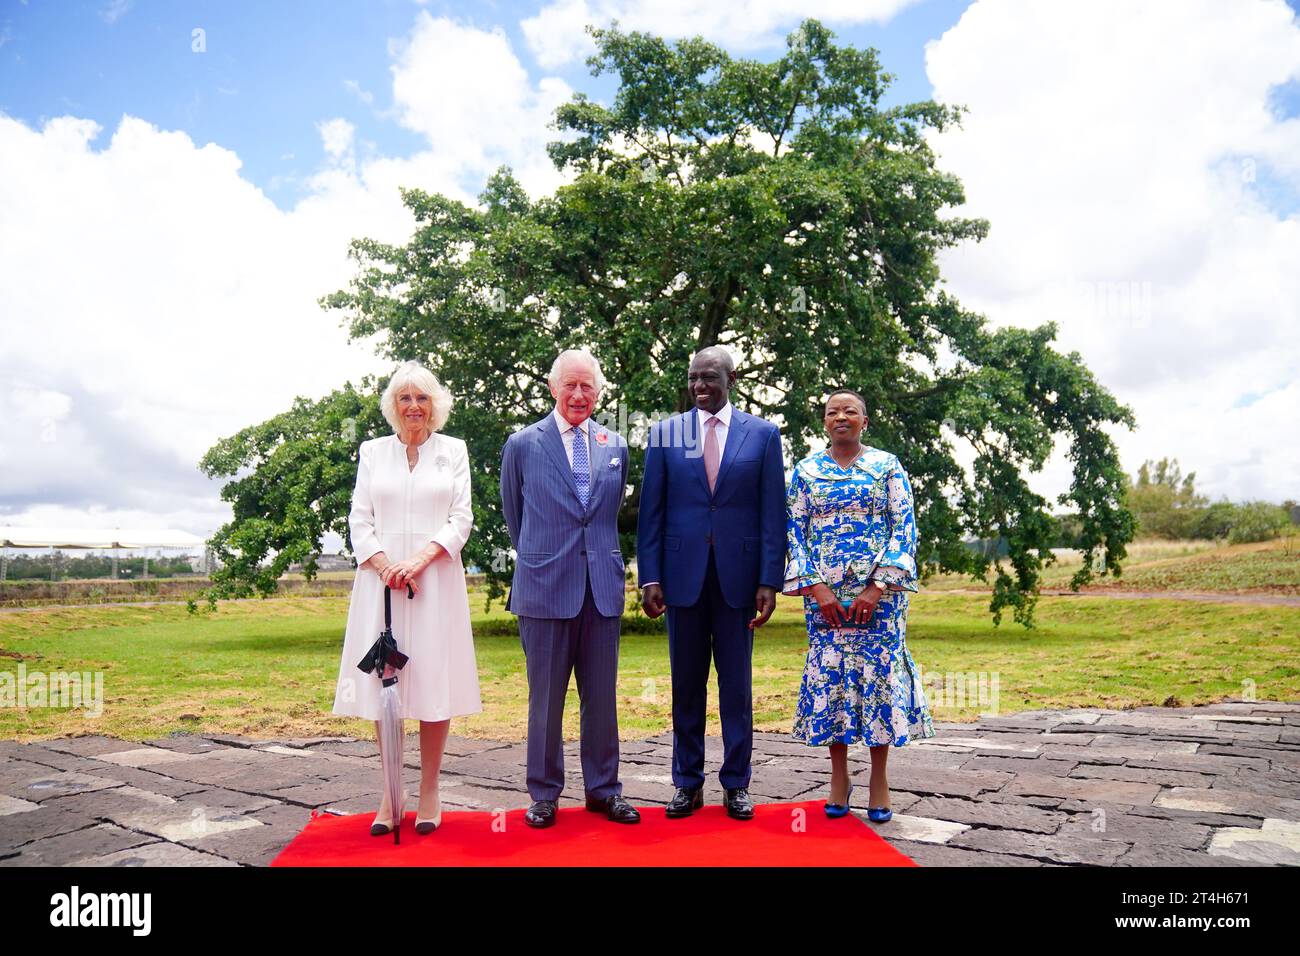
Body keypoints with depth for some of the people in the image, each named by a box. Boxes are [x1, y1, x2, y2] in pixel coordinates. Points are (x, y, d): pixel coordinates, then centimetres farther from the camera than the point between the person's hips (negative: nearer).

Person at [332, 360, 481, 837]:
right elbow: (360, 520, 7)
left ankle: (429, 792, 9)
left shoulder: (453, 451, 8)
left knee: (432, 685, 0)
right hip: (381, 579, 1)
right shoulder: (373, 451, 12)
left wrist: (421, 558, -13)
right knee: (382, 683, 1)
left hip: (436, 579, -1)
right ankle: (391, 794, 11)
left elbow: (461, 519, 2)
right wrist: (384, 565, -10)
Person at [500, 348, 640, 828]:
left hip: (603, 585, 3)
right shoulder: (522, 444, 0)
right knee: (545, 697, 7)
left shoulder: (615, 445, 8)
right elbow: (513, 514, 11)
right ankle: (544, 793, 21)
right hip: (545, 587, -3)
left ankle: (603, 789, 23)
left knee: (602, 696, 9)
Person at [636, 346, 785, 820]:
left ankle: (735, 784, 21)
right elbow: (651, 510, 3)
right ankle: (688, 783, 21)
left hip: (738, 575, -1)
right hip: (683, 573, 1)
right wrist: (650, 577, -3)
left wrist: (769, 581, -6)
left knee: (737, 685, 8)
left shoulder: (763, 433, 3)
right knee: (687, 684, 9)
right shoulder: (665, 432, 5)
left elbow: (772, 513, 0)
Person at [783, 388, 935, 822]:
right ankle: (839, 775, 17)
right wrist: (816, 588, -8)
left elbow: (903, 528, -2)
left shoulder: (887, 466, 3)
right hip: (824, 593, 1)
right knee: (828, 675, 3)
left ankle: (879, 778, 14)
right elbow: (795, 531, 3)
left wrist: (878, 587, -12)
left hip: (878, 591, -1)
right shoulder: (806, 470, 7)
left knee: (879, 673, 0)